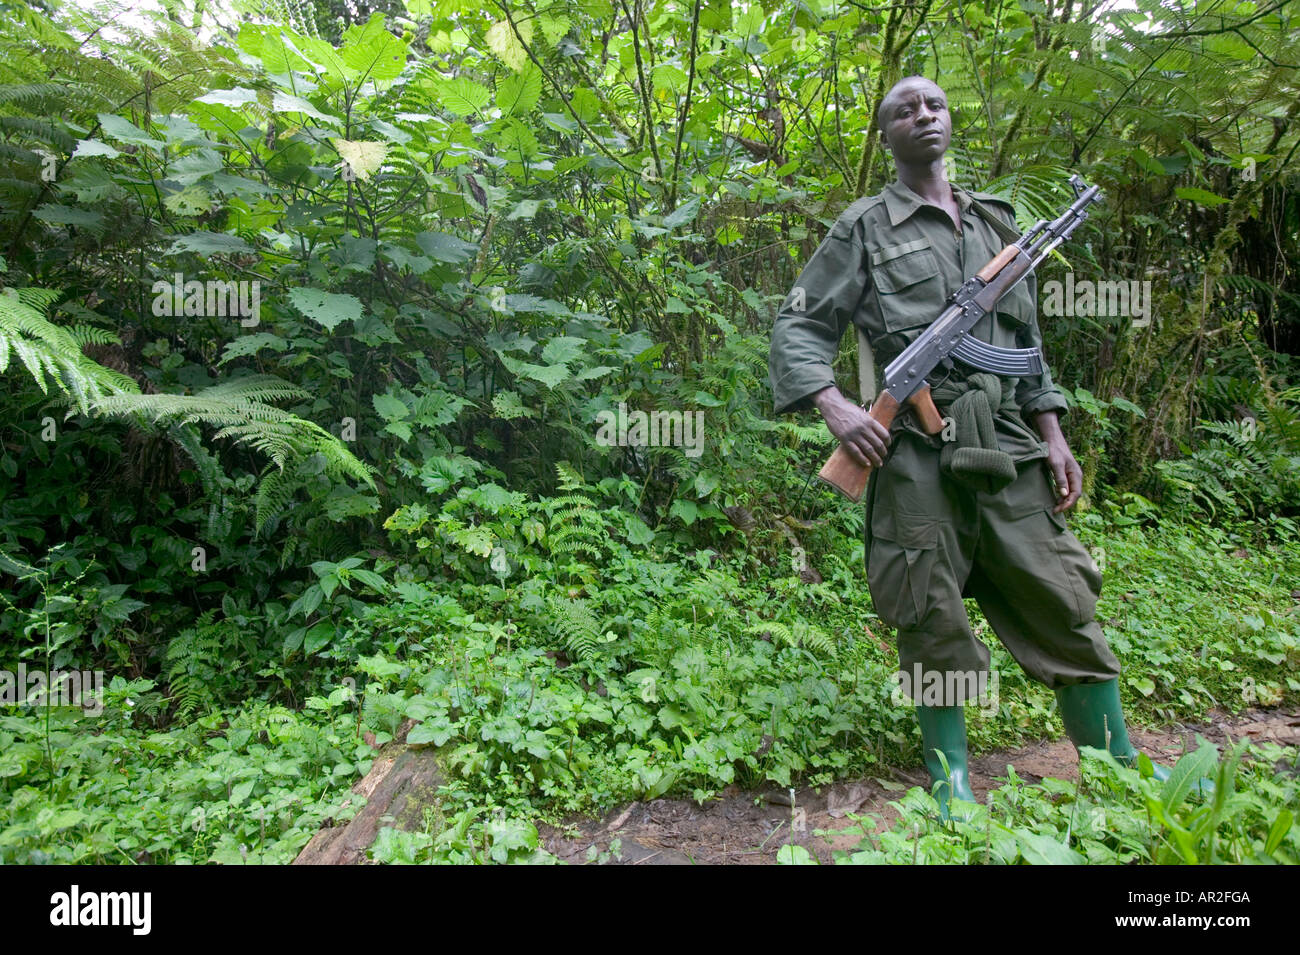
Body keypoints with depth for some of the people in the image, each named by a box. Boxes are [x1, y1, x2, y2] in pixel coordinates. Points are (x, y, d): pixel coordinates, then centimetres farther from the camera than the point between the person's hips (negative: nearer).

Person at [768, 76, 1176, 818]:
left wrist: (1053, 435, 13)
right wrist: (836, 407, -15)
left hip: (1008, 449, 4)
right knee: (934, 622, 2)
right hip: (916, 451, -4)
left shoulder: (998, 220, 20)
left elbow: (1030, 340, 21)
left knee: (1062, 603, 6)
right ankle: (950, 777, 21)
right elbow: (799, 326, 1)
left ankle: (1122, 765, 23)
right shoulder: (865, 227, 6)